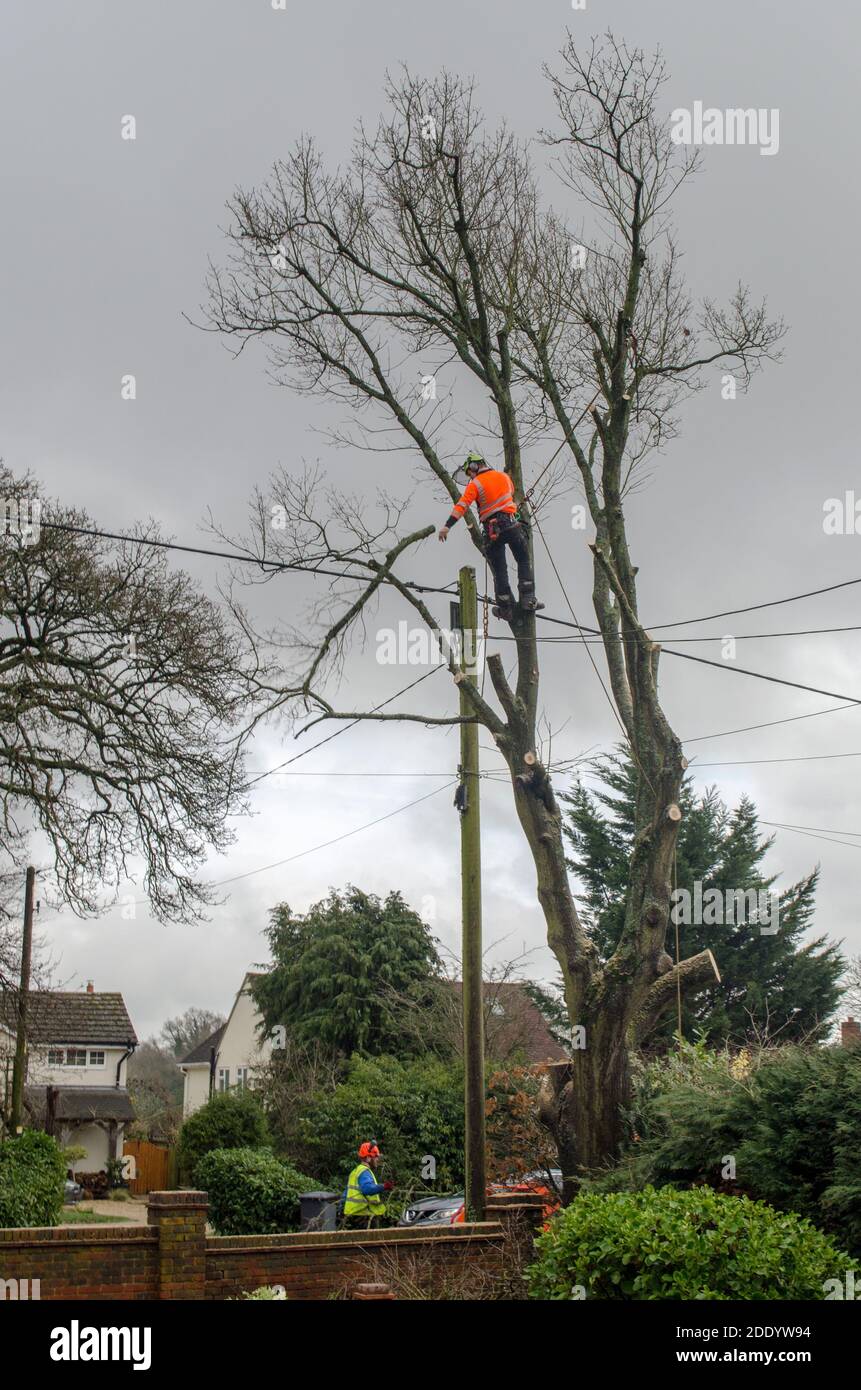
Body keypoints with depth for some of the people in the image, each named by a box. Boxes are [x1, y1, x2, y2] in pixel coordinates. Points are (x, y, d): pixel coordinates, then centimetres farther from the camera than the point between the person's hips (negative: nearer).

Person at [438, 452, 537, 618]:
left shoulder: (475, 485, -1)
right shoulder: (504, 476, 11)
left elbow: (462, 505, -13)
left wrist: (447, 526, -18)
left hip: (492, 529, -2)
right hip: (511, 524, 2)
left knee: (499, 570, 8)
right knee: (524, 562, 12)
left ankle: (505, 607, 11)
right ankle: (528, 599, 1)